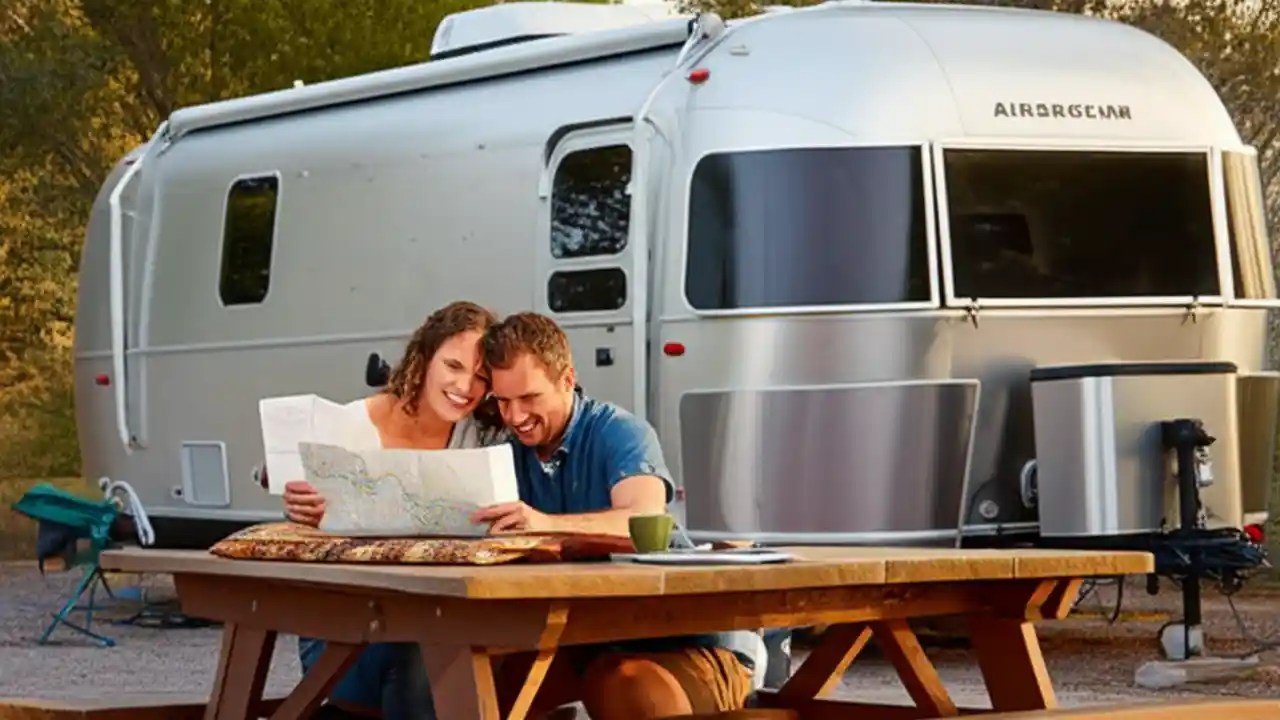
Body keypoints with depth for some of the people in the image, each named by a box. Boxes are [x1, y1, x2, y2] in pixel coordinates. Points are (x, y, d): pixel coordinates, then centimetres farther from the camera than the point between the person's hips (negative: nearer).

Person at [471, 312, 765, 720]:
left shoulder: (620, 433, -13)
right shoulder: (511, 448, 6)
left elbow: (647, 522, -32)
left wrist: (548, 524, -47)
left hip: (685, 636, -6)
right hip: (581, 636, 6)